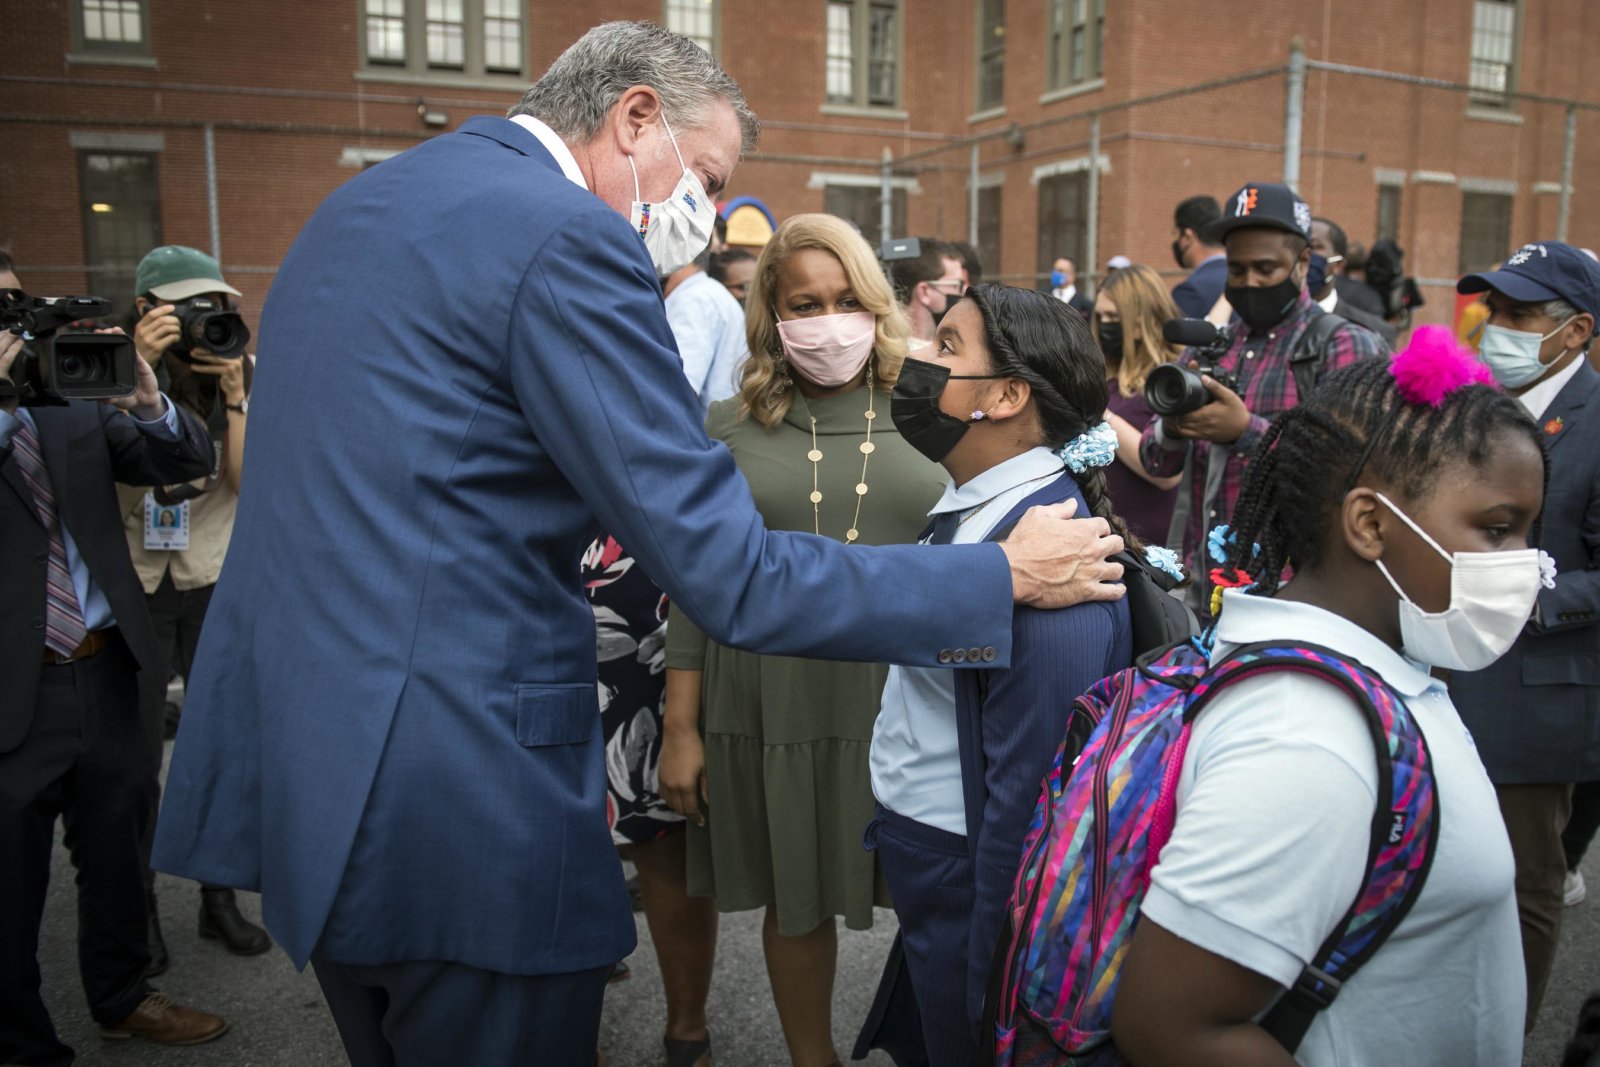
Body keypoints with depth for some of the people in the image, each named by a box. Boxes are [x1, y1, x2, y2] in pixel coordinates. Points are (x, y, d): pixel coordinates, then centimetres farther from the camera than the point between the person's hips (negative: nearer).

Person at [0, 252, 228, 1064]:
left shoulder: (74, 401, 5)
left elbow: (189, 461, 2)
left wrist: (149, 404, -17)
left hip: (106, 671, 4)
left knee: (116, 859, 20)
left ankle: (121, 999, 40)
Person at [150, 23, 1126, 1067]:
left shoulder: (355, 206, 14)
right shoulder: (567, 236, -16)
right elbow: (734, 581, -19)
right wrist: (1005, 573, -8)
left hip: (282, 737, 10)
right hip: (457, 795, -10)